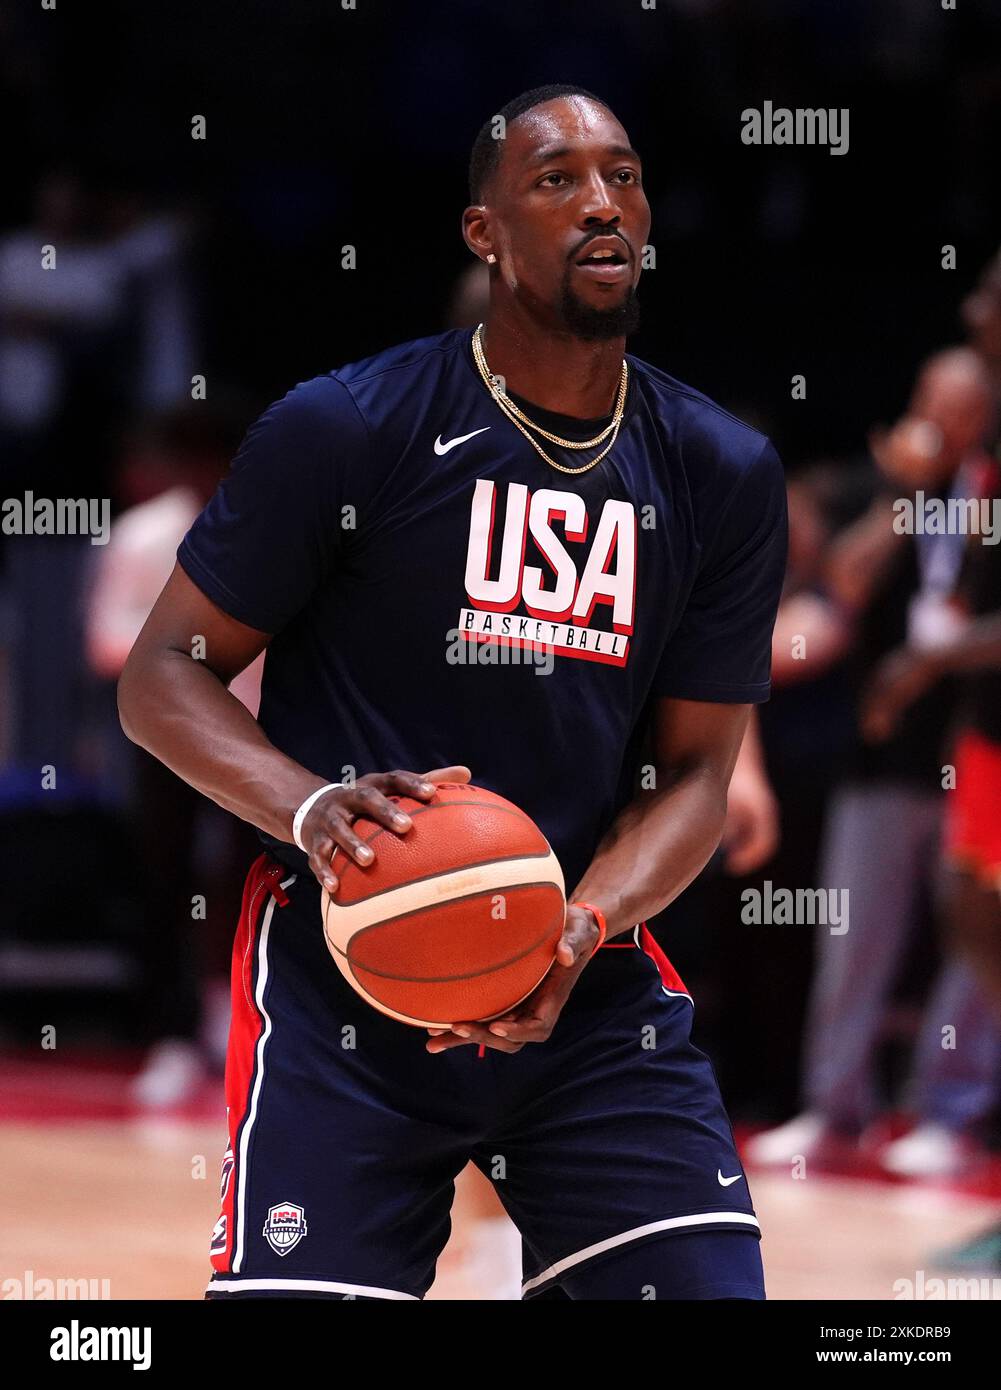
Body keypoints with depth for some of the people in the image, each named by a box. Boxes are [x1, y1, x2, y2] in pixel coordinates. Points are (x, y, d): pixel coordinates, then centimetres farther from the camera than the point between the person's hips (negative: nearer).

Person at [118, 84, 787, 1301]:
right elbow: (161, 676, -3)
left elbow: (694, 769, 6)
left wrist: (579, 931, -14)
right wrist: (313, 808, -23)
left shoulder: (723, 477, 5)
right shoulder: (346, 428, -7)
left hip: (593, 984, 4)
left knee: (711, 1289, -7)